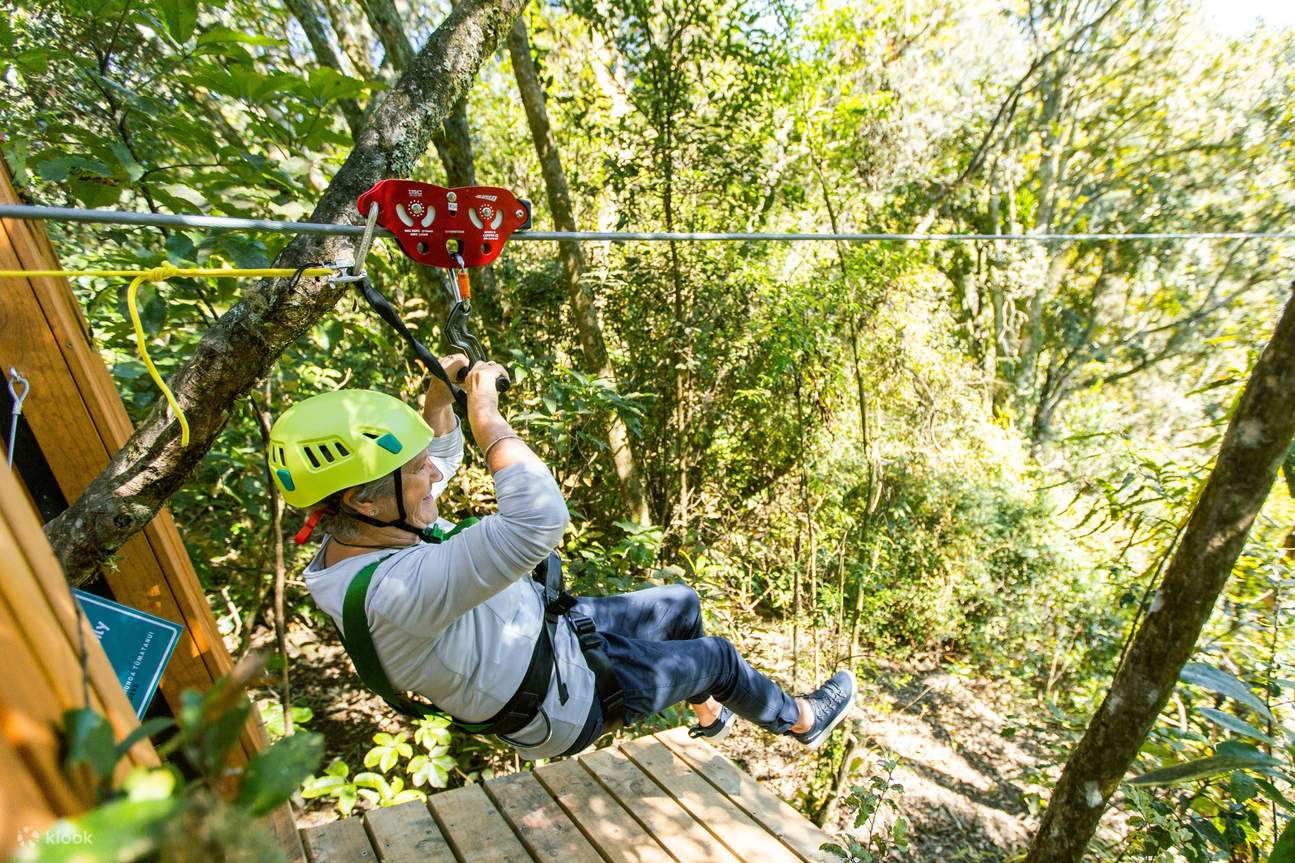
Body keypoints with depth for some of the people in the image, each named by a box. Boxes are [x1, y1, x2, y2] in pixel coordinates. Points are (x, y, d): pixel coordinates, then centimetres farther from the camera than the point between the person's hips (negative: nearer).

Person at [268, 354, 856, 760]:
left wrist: (440, 392, -11)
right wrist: (484, 412, -37)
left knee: (682, 603, 21)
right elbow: (540, 519, -51)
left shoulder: (351, 536, -10)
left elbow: (438, 458, 7)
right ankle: (801, 720, 43)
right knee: (717, 656, 9)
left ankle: (710, 716, 50)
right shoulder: (392, 592, -40)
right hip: (569, 700, -8)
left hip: (554, 628, 8)